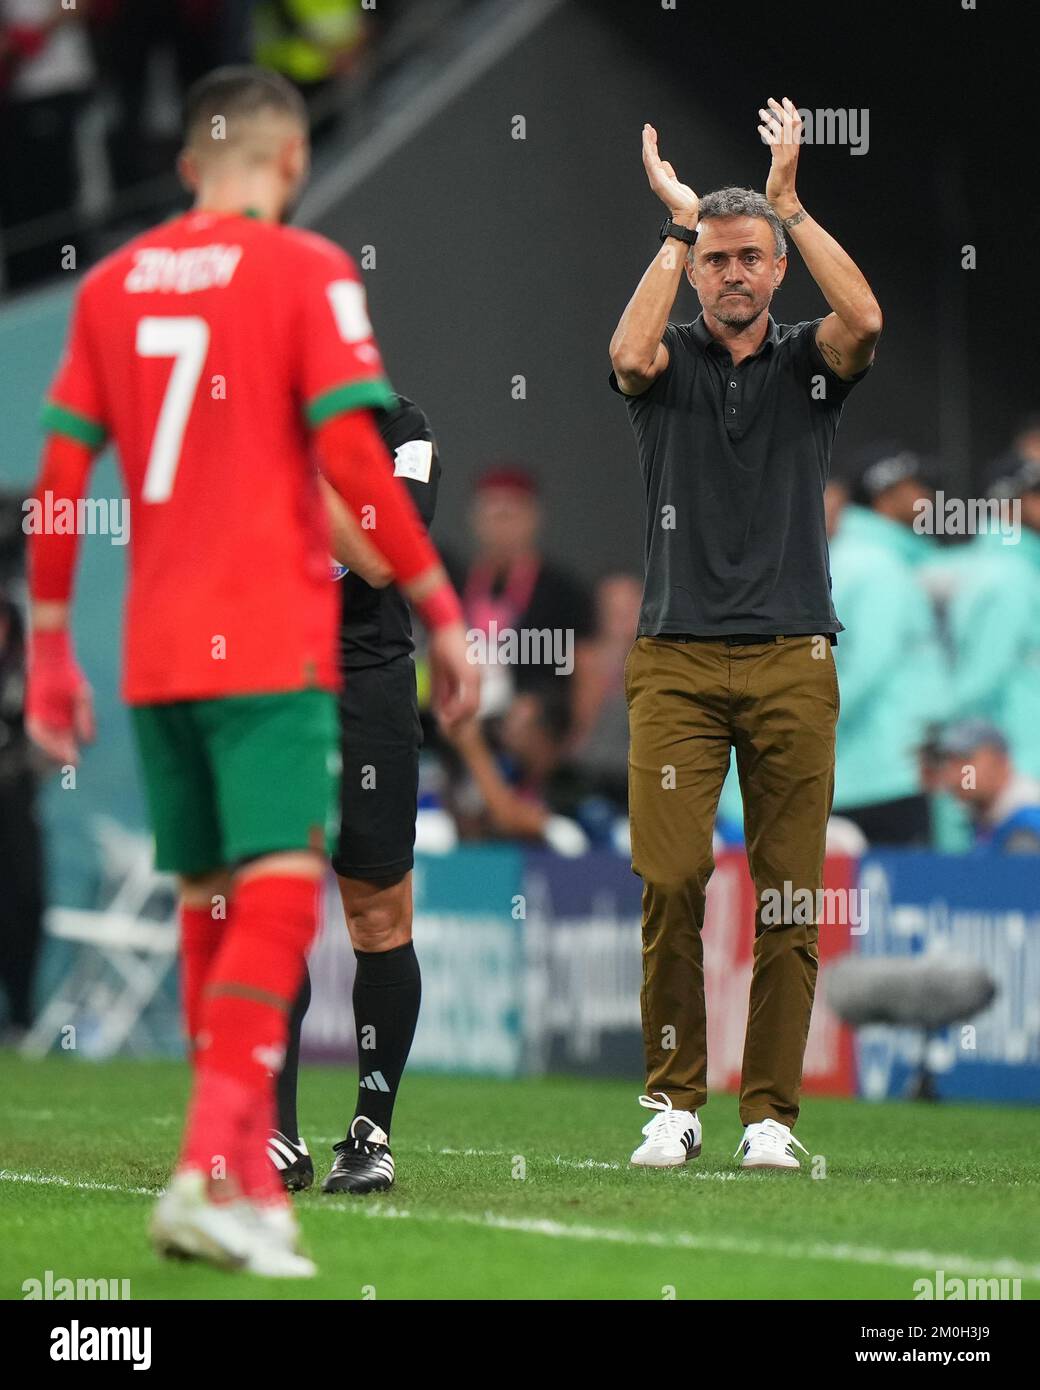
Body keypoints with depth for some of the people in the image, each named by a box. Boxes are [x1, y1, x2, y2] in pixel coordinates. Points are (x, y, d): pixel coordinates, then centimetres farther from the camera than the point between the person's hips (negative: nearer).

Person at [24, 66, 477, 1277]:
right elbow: (354, 461, -11)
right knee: (279, 893, -9)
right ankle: (209, 1169, -23)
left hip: (154, 654, 6)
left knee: (209, 904, 13)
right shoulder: (306, 272, -4)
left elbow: (59, 480, 10)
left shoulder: (113, 285, 11)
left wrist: (49, 651, 15)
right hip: (270, 648, -6)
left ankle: (248, 1187, 15)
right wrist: (440, 612, -5)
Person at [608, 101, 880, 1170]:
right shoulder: (670, 364, 8)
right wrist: (679, 226, -9)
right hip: (677, 659, -1)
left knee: (791, 895, 0)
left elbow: (863, 321, -13)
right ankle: (673, 1100, 1)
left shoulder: (806, 364, 9)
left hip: (791, 660, 1)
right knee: (669, 881, -9)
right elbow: (629, 354, -16)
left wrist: (787, 201, -10)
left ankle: (770, 1111, 6)